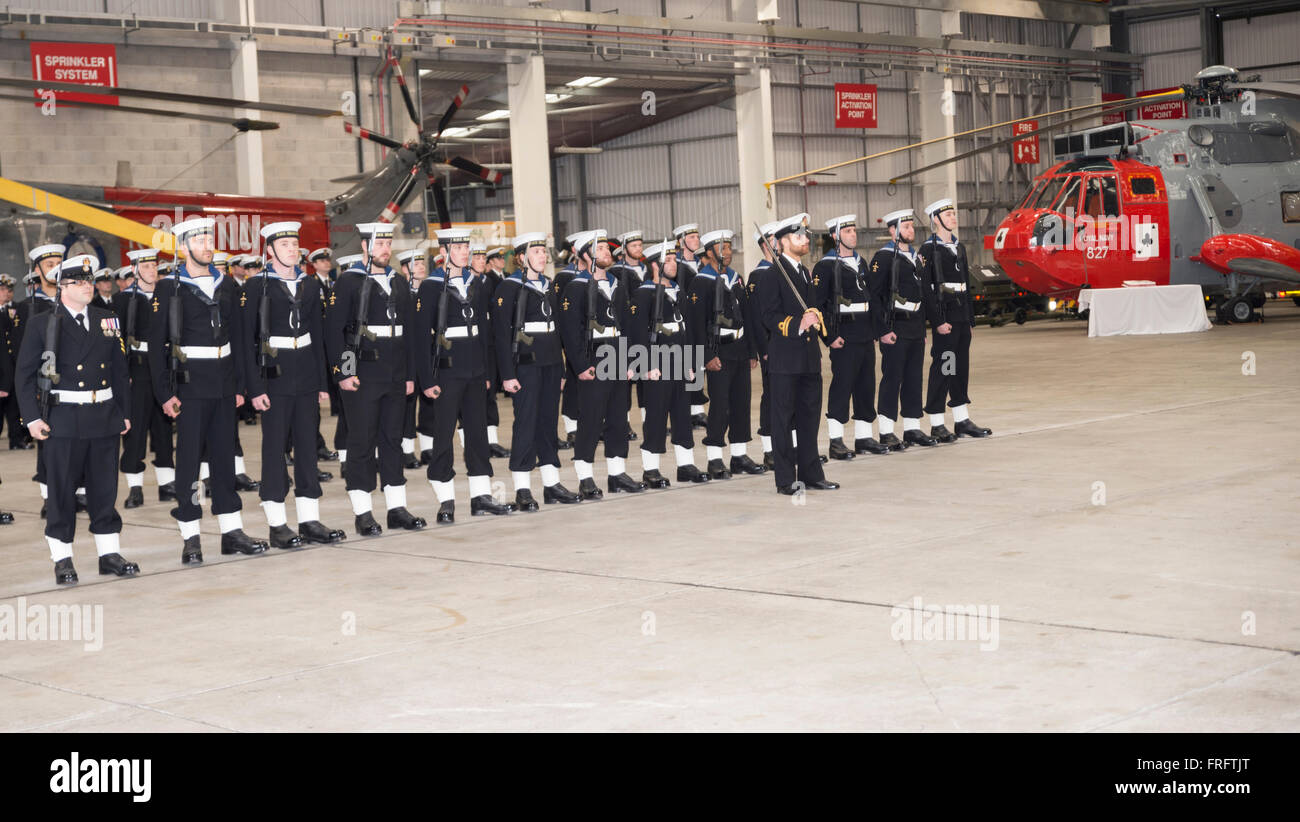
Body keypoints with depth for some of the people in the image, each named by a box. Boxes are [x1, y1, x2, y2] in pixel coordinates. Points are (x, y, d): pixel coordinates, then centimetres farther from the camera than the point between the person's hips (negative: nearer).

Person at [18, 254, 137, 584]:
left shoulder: (107, 320, 11)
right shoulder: (43, 323, -1)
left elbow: (120, 369, 15)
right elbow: (25, 374, -1)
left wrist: (124, 412, 12)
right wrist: (32, 417, -8)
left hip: (104, 417, 4)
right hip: (63, 418, -4)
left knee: (105, 488, 8)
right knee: (62, 490, 1)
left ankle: (110, 554, 17)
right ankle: (62, 560, 10)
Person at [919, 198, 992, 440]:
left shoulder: (959, 246, 16)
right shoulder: (928, 249, -8)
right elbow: (925, 288, -14)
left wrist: (970, 317, 16)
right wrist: (938, 321, -19)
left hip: (962, 317, 8)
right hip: (945, 316, -8)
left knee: (961, 367, 11)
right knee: (942, 368, -5)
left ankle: (962, 420, 17)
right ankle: (937, 425, -1)